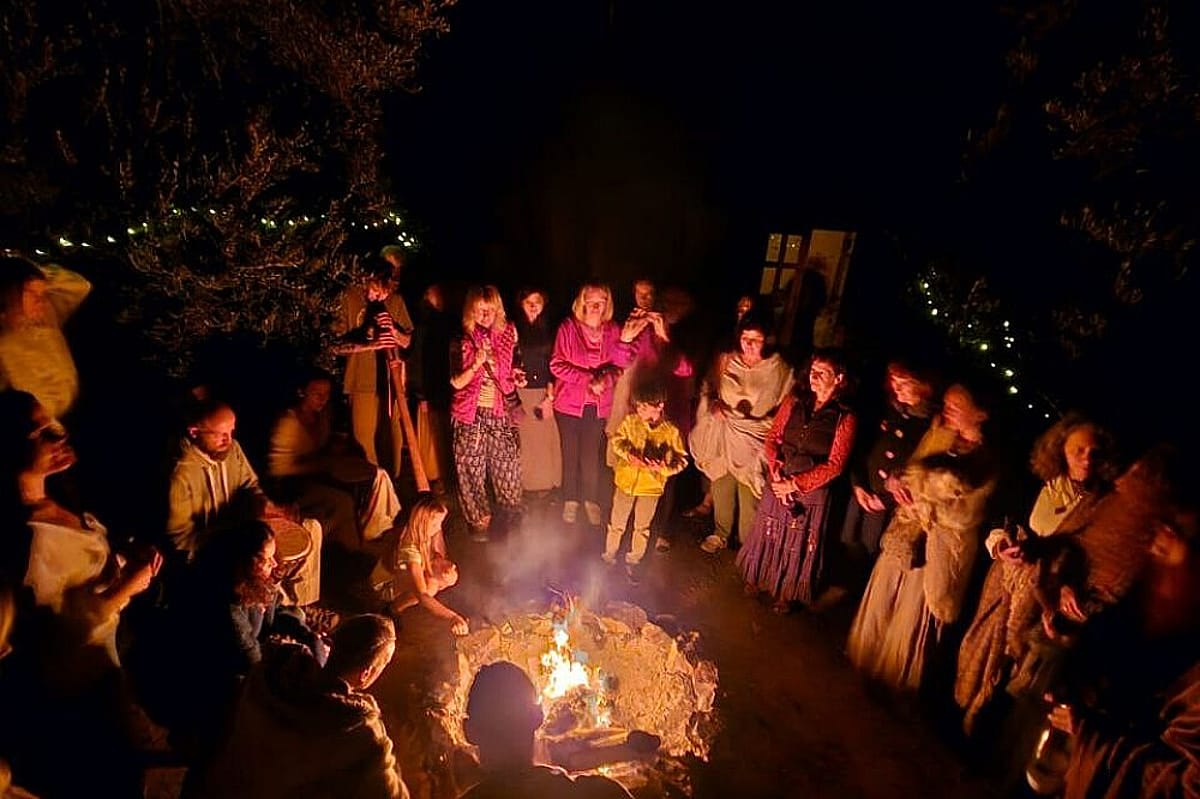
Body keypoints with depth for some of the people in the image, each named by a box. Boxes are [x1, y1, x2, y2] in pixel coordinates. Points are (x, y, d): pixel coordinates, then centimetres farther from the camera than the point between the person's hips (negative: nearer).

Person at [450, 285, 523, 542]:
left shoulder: (508, 333, 3)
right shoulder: (463, 340, -4)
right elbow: (456, 382, -8)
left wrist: (515, 379, 4)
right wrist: (477, 363, -21)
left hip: (500, 412, 2)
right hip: (471, 414, -1)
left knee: (508, 464, 7)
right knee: (472, 469, 6)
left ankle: (512, 515, 32)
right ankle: (479, 521, 25)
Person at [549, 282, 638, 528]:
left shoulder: (613, 330, 0)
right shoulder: (568, 327, -7)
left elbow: (619, 367, -3)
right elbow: (557, 365, -12)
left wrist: (625, 341, -20)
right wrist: (588, 378, -20)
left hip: (598, 405, 1)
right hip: (569, 402, -1)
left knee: (591, 456, 5)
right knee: (570, 454, 11)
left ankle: (592, 500, 29)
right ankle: (570, 500, 32)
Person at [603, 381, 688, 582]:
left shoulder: (670, 431, -14)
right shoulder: (630, 421, -10)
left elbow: (681, 459, -9)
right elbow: (616, 440, -7)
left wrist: (663, 467, -28)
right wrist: (629, 454, -26)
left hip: (651, 486, -1)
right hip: (626, 481, 1)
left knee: (642, 527, 16)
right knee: (617, 524, 17)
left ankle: (633, 561, 36)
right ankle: (609, 556, 38)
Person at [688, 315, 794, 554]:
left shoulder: (778, 369, -9)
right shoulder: (726, 361, 0)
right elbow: (708, 389, 11)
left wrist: (761, 424, -15)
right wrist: (714, 405, -9)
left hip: (753, 442, -3)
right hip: (723, 437, 4)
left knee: (749, 496, 3)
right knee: (721, 488, 18)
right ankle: (720, 534, 40)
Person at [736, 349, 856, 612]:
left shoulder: (845, 417, -13)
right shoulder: (794, 401, -4)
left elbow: (834, 466, -13)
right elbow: (772, 438, 0)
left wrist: (795, 484, -16)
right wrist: (776, 472, -15)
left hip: (812, 491, -3)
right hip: (778, 483, 3)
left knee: (799, 542, 15)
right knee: (768, 532, 18)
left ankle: (787, 594, 37)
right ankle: (757, 579, 42)